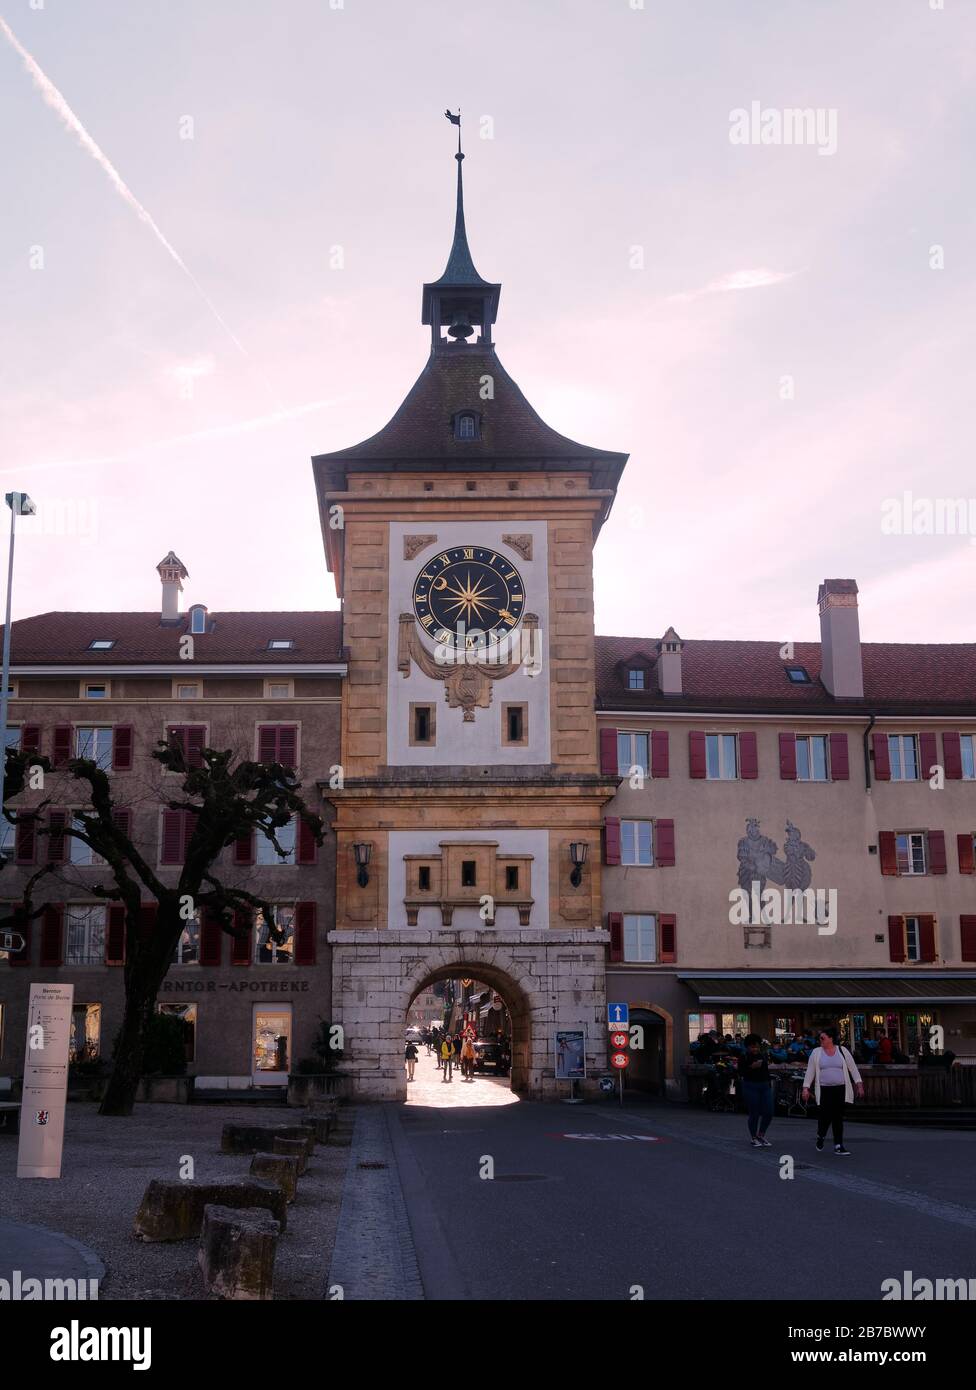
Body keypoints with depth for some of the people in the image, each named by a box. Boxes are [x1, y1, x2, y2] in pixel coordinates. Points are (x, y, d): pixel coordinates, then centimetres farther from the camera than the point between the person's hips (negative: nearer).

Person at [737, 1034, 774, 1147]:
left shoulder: (763, 1055, 10)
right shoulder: (744, 1057, -7)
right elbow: (741, 1073, -12)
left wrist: (769, 1083, 18)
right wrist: (751, 1067, -23)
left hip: (765, 1086, 5)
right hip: (751, 1087, -5)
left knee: (768, 1112, 2)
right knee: (754, 1113, 0)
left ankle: (761, 1134, 23)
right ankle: (753, 1137, 18)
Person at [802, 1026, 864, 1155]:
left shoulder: (842, 1050, 3)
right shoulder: (816, 1052, 3)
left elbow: (853, 1068, 5)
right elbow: (810, 1071, 3)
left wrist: (859, 1085, 1)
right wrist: (806, 1088, -3)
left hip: (840, 1089, 0)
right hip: (824, 1090, 0)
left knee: (838, 1117, 0)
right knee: (825, 1116, -6)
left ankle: (838, 1146, 7)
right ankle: (821, 1136, 25)